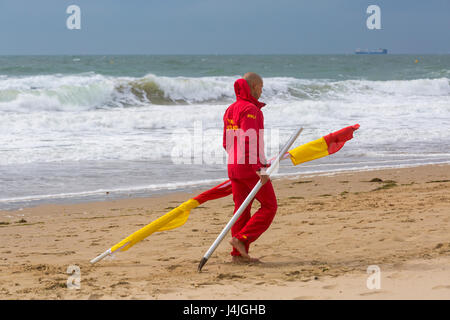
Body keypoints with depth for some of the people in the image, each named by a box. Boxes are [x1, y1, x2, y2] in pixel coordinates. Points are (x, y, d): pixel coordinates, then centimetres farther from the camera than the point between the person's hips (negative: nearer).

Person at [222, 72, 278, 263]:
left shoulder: (231, 110, 13)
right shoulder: (250, 109, -14)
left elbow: (227, 143, 17)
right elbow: (249, 140, -23)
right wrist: (260, 169, -24)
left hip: (234, 166, 9)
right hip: (251, 167, -8)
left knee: (242, 208, 10)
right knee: (269, 206, 1)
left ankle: (238, 254, 8)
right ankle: (241, 239, -9)